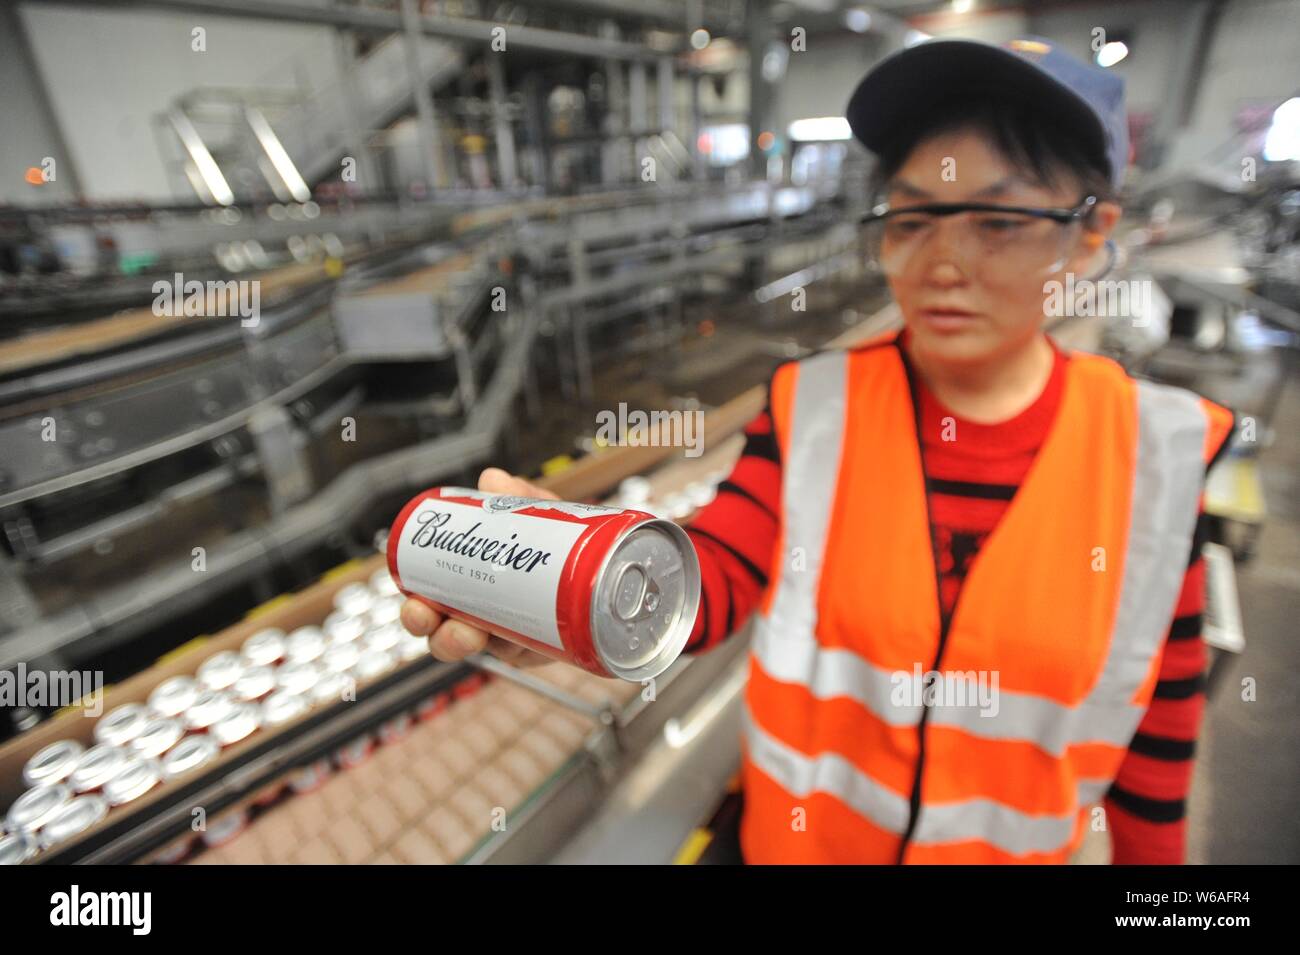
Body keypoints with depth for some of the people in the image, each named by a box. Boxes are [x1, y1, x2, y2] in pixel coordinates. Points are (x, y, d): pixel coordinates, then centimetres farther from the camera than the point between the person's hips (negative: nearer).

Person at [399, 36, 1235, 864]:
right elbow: (721, 573, -25)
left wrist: (1151, 851, 6)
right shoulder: (812, 407, -15)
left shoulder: (1155, 451, -14)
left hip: (1014, 842, 1)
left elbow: (1160, 704, -4)